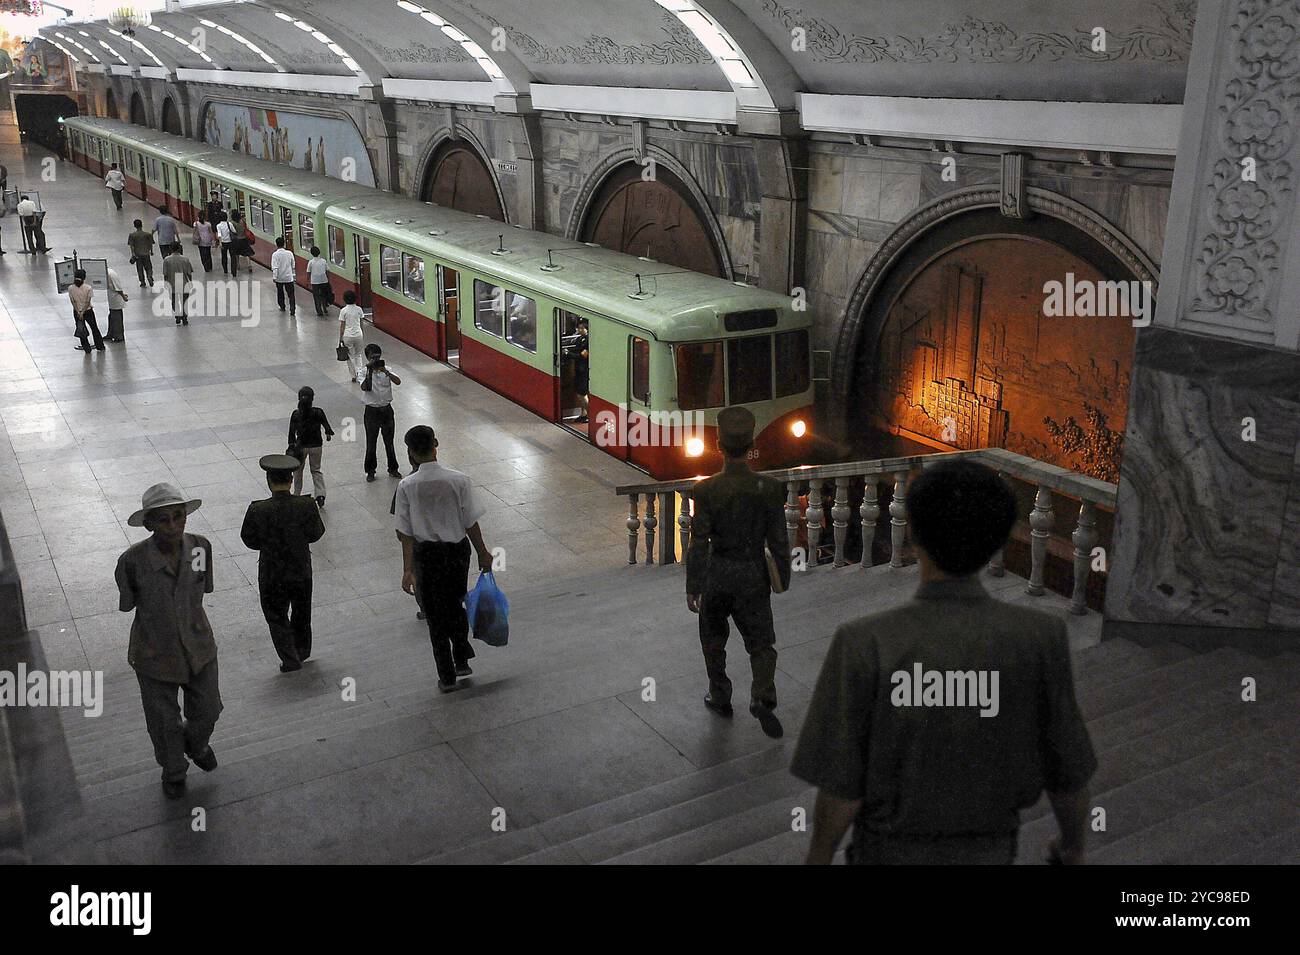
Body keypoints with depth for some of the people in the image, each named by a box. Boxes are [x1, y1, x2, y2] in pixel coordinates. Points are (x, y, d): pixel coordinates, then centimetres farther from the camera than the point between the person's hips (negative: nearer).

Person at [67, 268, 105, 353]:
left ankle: (87, 349, 12)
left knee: (81, 330, 10)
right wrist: (83, 312, -13)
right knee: (94, 328, 14)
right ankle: (100, 347, 22)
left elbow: (73, 301, -10)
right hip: (88, 311, -1)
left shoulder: (70, 288, -9)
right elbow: (88, 302, -15)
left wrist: (78, 312, -10)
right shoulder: (88, 287, -14)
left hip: (77, 312, 1)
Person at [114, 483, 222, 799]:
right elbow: (128, 603, -8)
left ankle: (196, 744, 59)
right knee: (164, 721, 20)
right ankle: (173, 770, 51)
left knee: (207, 710, 23)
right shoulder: (133, 561, -28)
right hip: (155, 654, -2)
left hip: (198, 647, 3)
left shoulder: (200, 547, -19)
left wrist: (192, 626, 9)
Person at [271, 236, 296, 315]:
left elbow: (274, 267, -16)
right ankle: (292, 310, -11)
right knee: (291, 294, 0)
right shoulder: (289, 253, -4)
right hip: (289, 277, 1)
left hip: (279, 278, -1)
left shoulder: (275, 254, -12)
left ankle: (282, 307, 36)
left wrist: (274, 277, -13)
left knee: (280, 293, 21)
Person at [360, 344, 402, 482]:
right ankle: (370, 471, 19)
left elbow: (398, 382, -16)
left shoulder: (386, 370, 0)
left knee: (389, 441, 12)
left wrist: (386, 372, -29)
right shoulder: (364, 371, -7)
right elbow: (364, 388, -24)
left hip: (386, 409, 2)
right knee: (371, 442, 6)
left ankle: (393, 468, 26)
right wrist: (369, 371, -29)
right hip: (372, 411, -2)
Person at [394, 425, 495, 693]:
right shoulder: (459, 480, -13)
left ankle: (447, 676, 18)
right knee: (456, 605, 25)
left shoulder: (406, 486, -14)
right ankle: (461, 661, 30)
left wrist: (408, 569, -6)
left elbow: (406, 533, -11)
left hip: (426, 554, -1)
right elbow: (471, 523, -7)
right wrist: (483, 553, 6)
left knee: (435, 614, 12)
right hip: (457, 550, 1)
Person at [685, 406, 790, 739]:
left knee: (713, 640, 20)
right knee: (761, 641, 14)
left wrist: (692, 588, -5)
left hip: (716, 575, -1)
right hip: (754, 575, 1)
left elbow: (698, 543, -14)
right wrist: (784, 577, 9)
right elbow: (778, 540, -6)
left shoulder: (706, 490, -17)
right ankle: (763, 698, -5)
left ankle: (720, 698, 33)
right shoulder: (769, 488, -13)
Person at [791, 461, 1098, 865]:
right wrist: (1074, 845, 10)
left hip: (896, 854, -2)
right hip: (982, 853, 2)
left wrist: (817, 859, -1)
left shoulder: (864, 644, -32)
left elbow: (842, 785, -22)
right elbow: (1068, 769, -12)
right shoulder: (1038, 638, -25)